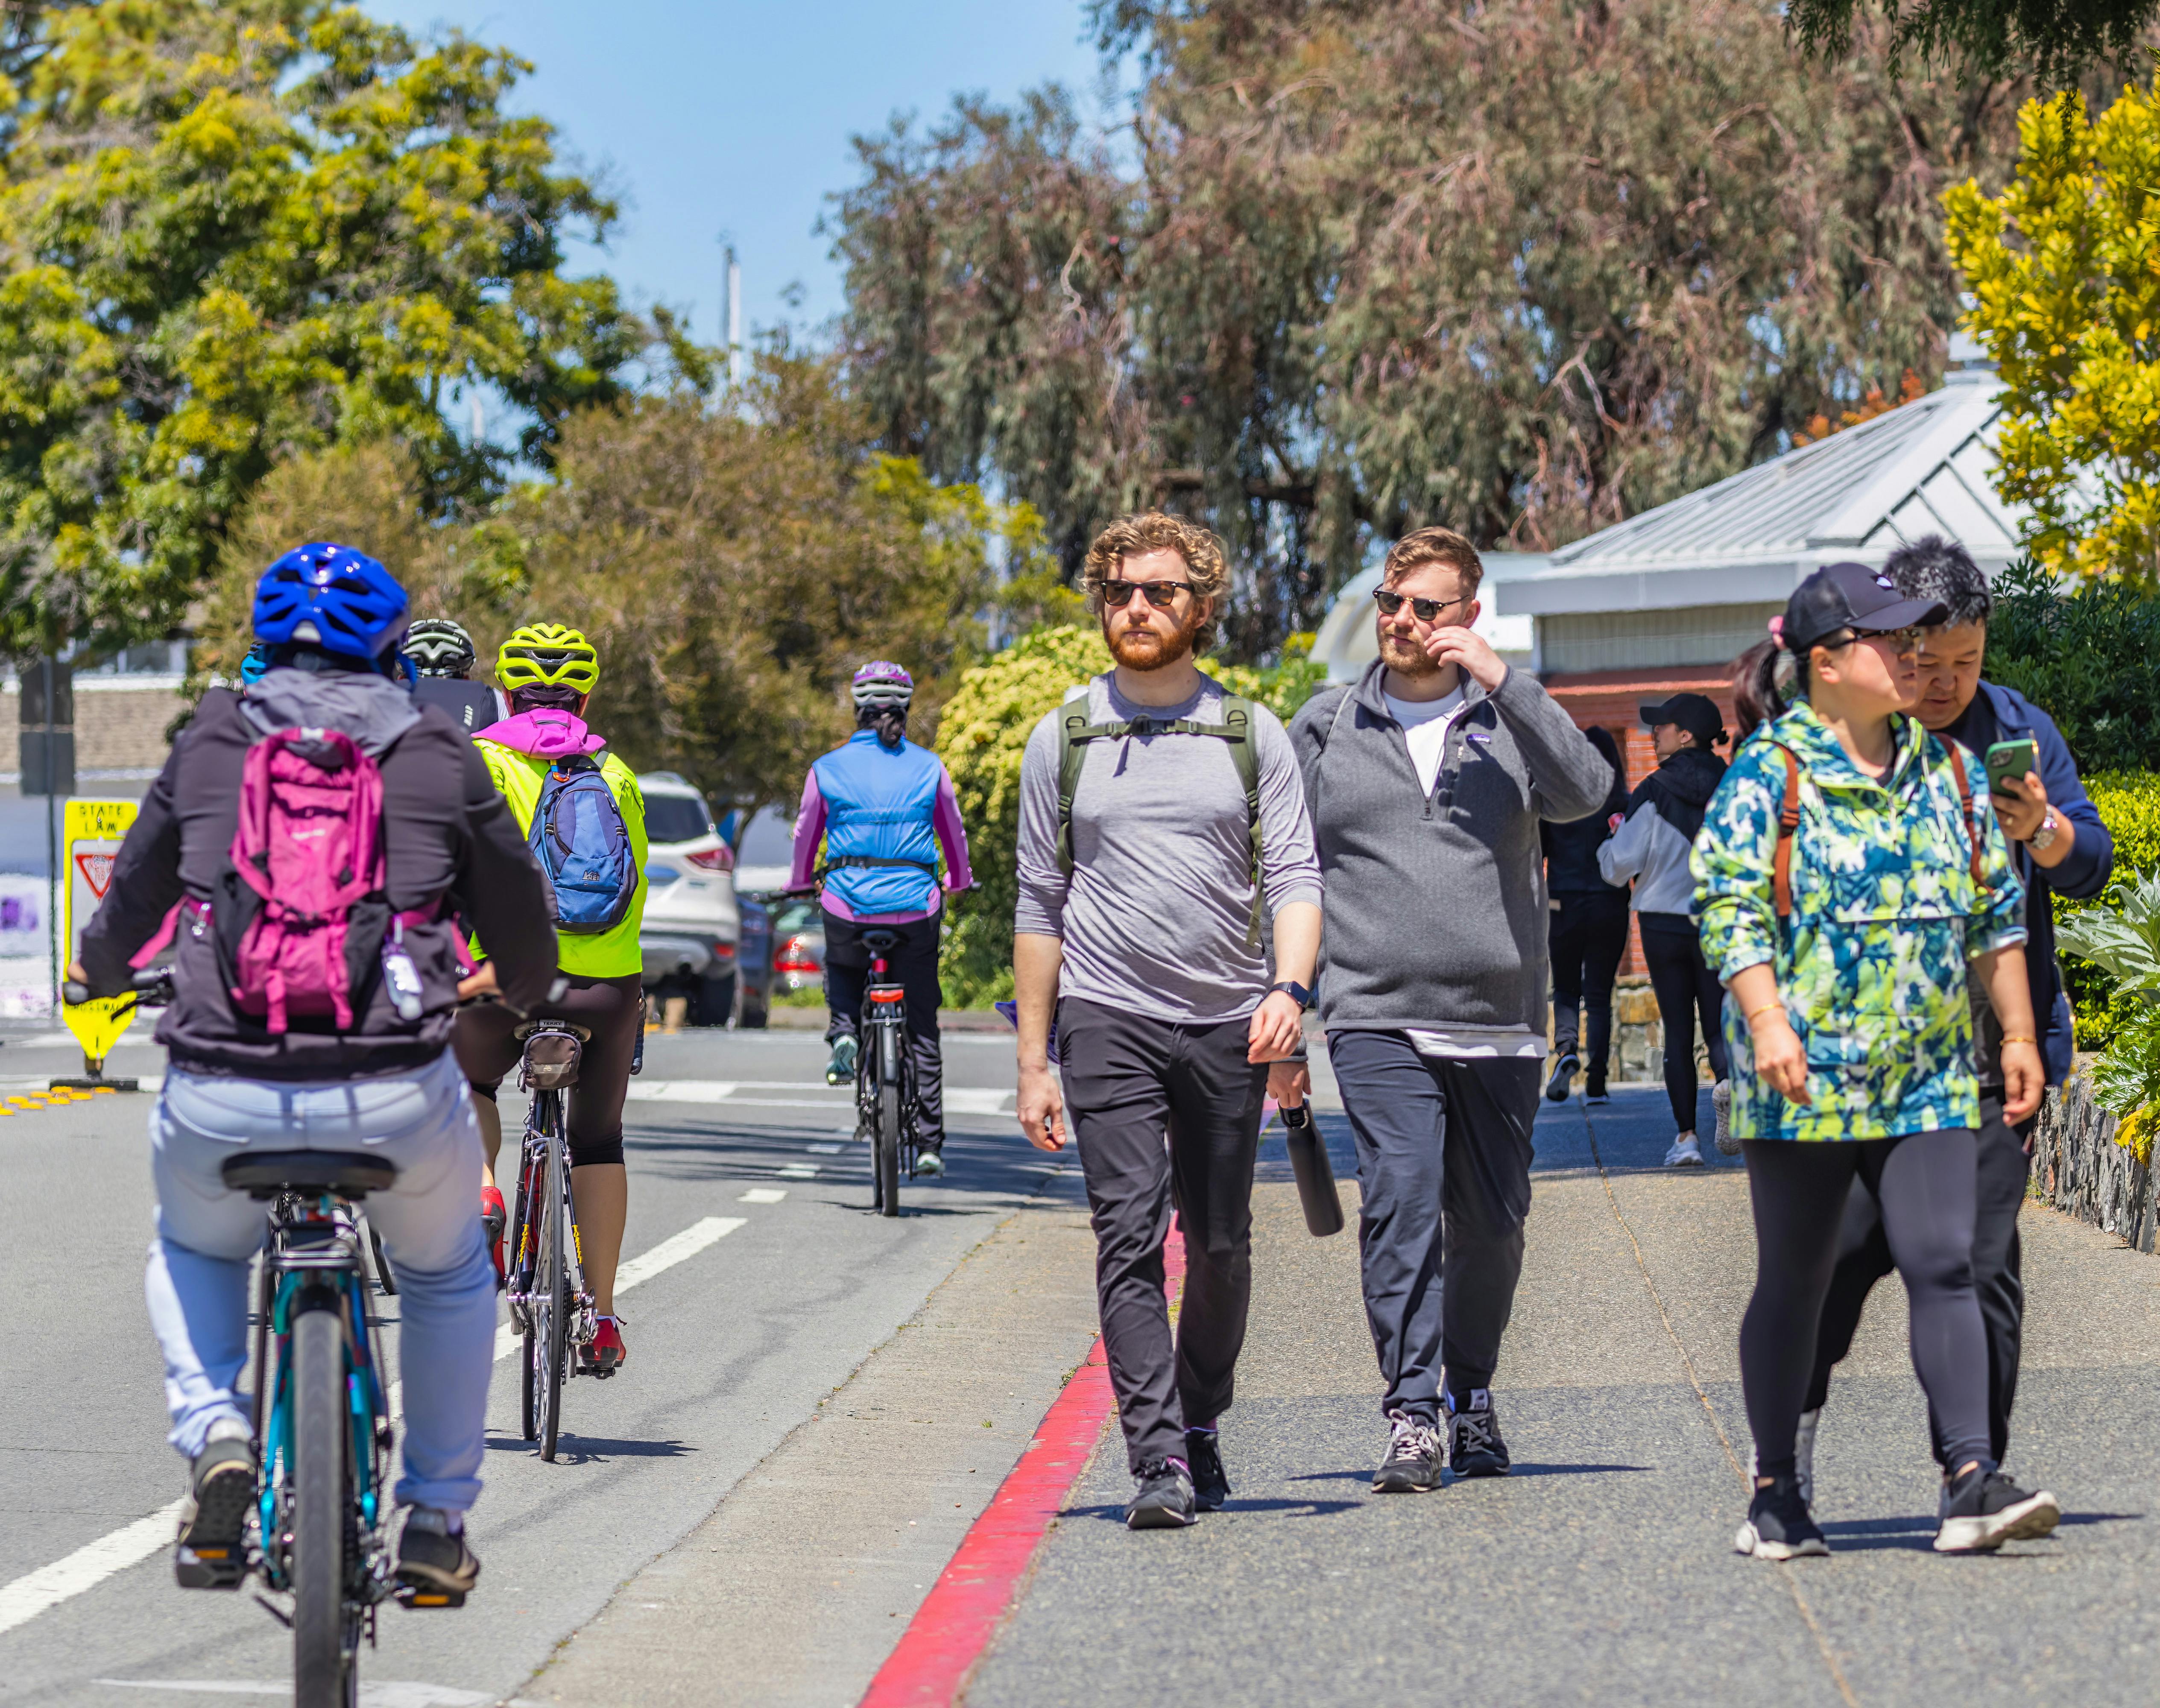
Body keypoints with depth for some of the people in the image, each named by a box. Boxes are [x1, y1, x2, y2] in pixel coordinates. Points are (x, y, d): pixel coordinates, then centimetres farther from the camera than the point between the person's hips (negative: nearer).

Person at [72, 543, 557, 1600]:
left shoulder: (209, 741, 12)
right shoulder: (440, 757, 10)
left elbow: (133, 901, 23)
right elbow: (525, 931, 19)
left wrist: (102, 970, 46)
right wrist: (517, 987, 43)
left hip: (221, 1097, 1)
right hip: (395, 1095, -1)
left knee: (192, 1249, 33)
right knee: (447, 1270, 31)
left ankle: (213, 1436, 9)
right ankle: (438, 1522, 29)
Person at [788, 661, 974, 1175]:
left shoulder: (828, 769, 3)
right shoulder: (929, 768, 4)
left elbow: (806, 837, 14)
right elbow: (954, 835, 16)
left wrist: (800, 884, 34)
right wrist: (959, 882, 36)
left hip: (849, 903, 0)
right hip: (915, 906, 0)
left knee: (842, 972, 32)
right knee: (922, 1027, 10)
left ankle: (843, 1033, 0)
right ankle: (930, 1144, 8)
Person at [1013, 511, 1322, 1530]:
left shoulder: (1251, 735, 7)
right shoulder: (1063, 740, 7)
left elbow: (1295, 877, 3)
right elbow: (1039, 903, 9)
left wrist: (1288, 990, -17)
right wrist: (1032, 1061, 5)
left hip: (1229, 1025, 1)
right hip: (1109, 1022, -1)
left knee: (1221, 1246, 8)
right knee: (1130, 1238, -11)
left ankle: (1200, 1425, 27)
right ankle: (1158, 1461, -15)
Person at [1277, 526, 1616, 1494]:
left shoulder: (1511, 718, 7)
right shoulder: (1326, 728, 9)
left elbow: (1584, 793, -13)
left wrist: (1503, 682, -18)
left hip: (1500, 1024, 1)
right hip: (1378, 1022, -1)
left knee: (1490, 1225, 10)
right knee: (1400, 1206, -17)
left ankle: (1471, 1395, 29)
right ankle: (1412, 1417, -18)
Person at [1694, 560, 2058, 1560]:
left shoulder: (1947, 771, 13)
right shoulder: (1768, 775, -3)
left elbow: (1995, 913, 19)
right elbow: (1728, 906, -10)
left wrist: (2019, 1035, 15)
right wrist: (1767, 1021, -22)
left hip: (1928, 1076, 4)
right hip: (1803, 1081, -4)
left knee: (1943, 1267, -8)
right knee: (1794, 1284, 5)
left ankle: (1973, 1483, -12)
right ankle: (1776, 1495, 15)